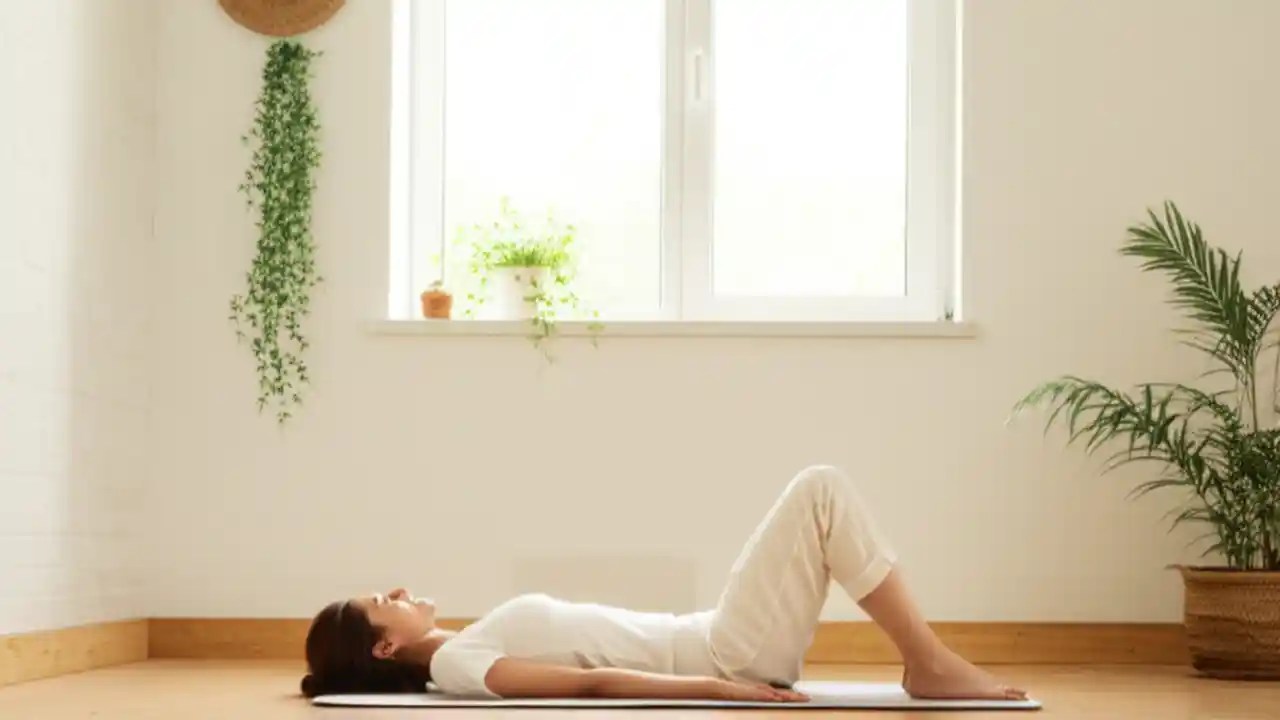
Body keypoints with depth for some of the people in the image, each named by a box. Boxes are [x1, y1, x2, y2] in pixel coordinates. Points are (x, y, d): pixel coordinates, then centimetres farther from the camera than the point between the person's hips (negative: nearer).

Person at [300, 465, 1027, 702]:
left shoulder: (464, 649, 17)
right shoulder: (458, 664, -12)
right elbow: (589, 682, -21)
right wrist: (716, 689, -27)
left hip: (709, 645, 9)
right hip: (724, 657, -9)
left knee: (821, 497, 11)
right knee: (822, 489, -12)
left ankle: (927, 659, 8)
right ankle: (931, 665, -7)